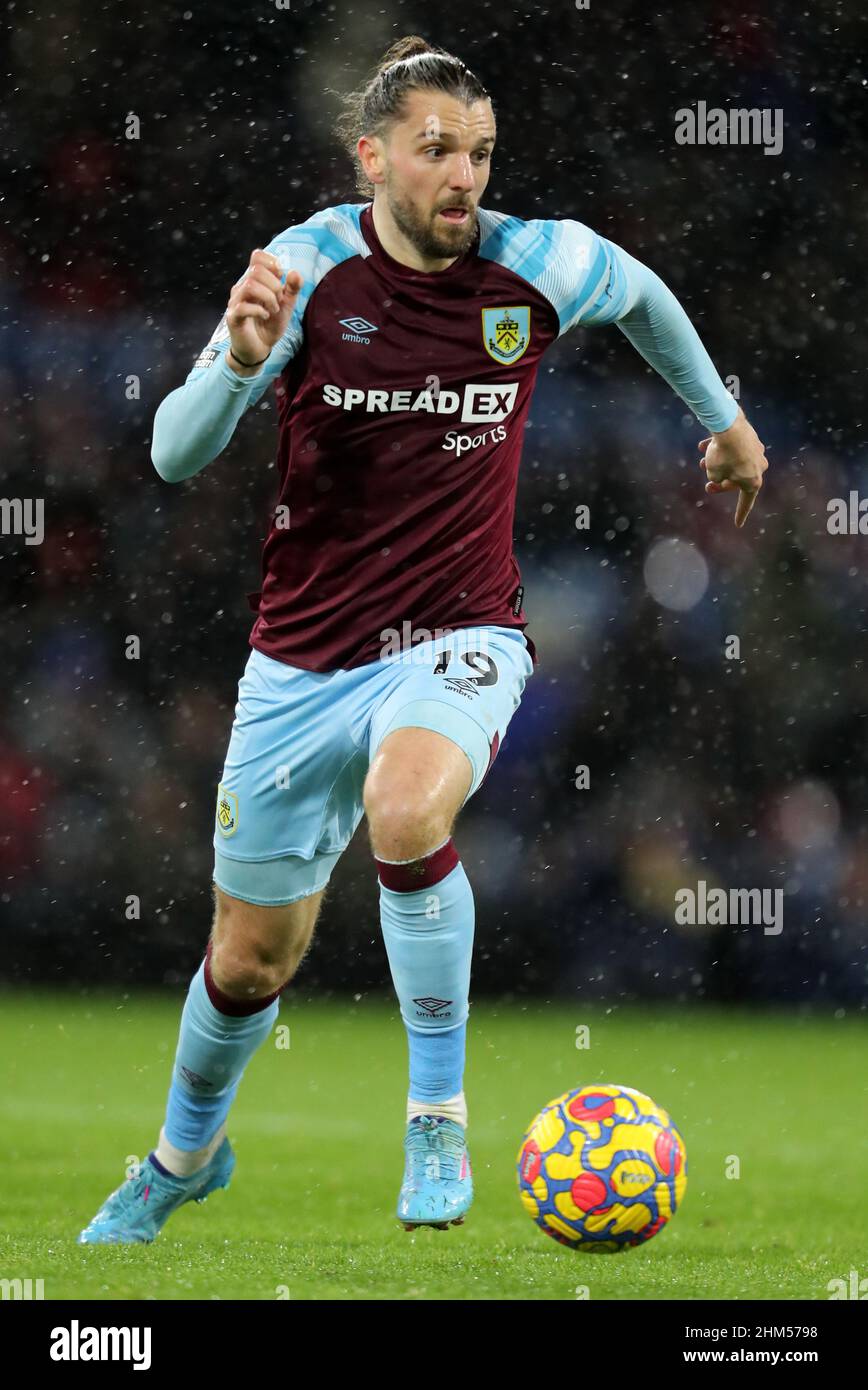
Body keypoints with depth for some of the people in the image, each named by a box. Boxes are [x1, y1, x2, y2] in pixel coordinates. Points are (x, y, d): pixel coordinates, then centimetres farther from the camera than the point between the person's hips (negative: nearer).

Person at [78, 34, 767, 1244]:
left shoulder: (540, 266, -8)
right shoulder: (307, 268, -11)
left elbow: (643, 293, 17)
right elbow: (176, 456, -14)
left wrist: (724, 417, 30)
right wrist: (241, 359, -33)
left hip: (457, 640, -1)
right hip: (304, 659, 1)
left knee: (408, 815, -36)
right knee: (252, 960, 12)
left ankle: (438, 1115, -18)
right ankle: (186, 1154, 44)